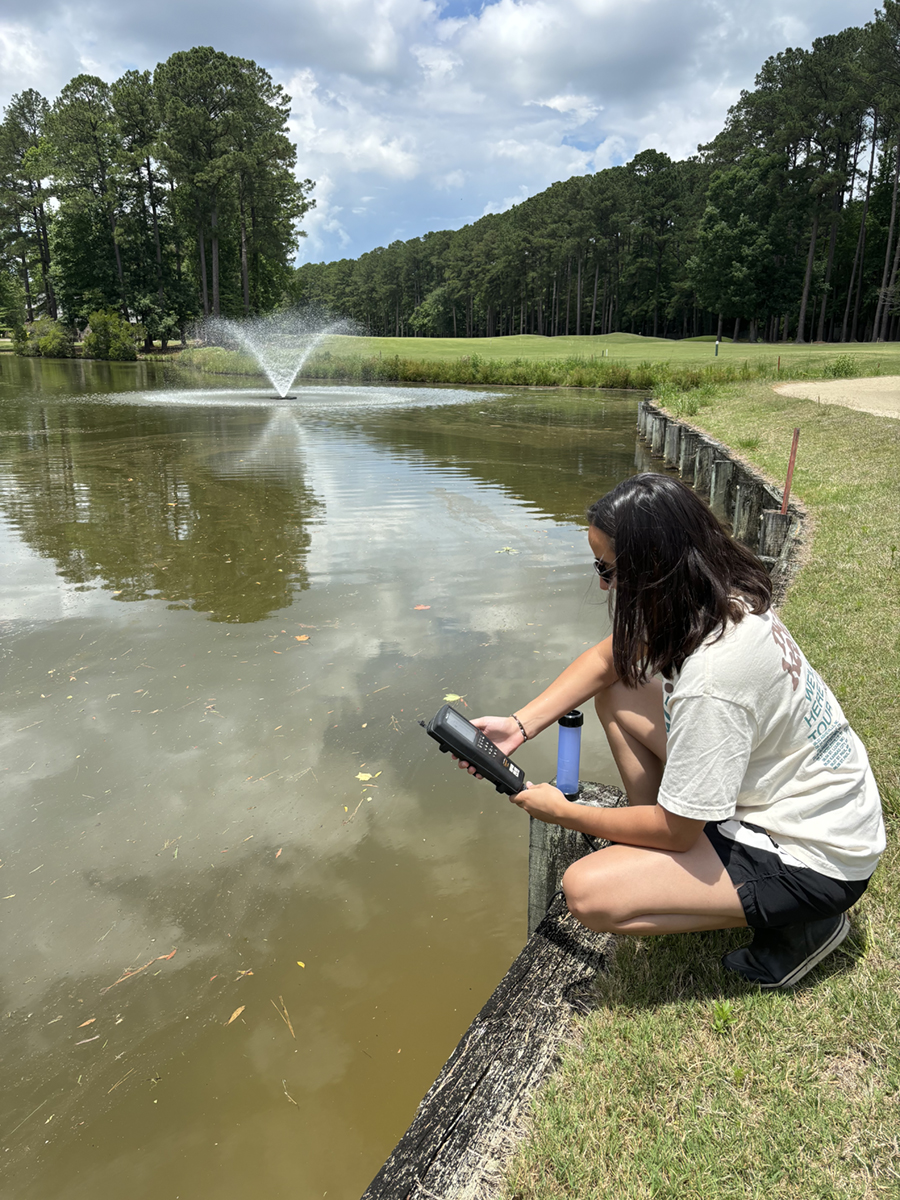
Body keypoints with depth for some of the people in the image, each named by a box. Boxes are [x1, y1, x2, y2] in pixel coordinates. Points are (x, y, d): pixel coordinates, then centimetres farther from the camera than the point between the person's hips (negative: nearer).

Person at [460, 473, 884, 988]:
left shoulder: (711, 679, -35)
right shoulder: (722, 592, -9)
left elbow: (675, 828, -23)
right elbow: (607, 659, 5)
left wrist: (561, 812, -9)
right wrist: (519, 725, -4)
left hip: (811, 858, -9)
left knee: (587, 891, -18)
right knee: (616, 691, 4)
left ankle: (796, 922, -2)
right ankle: (656, 865, 13)